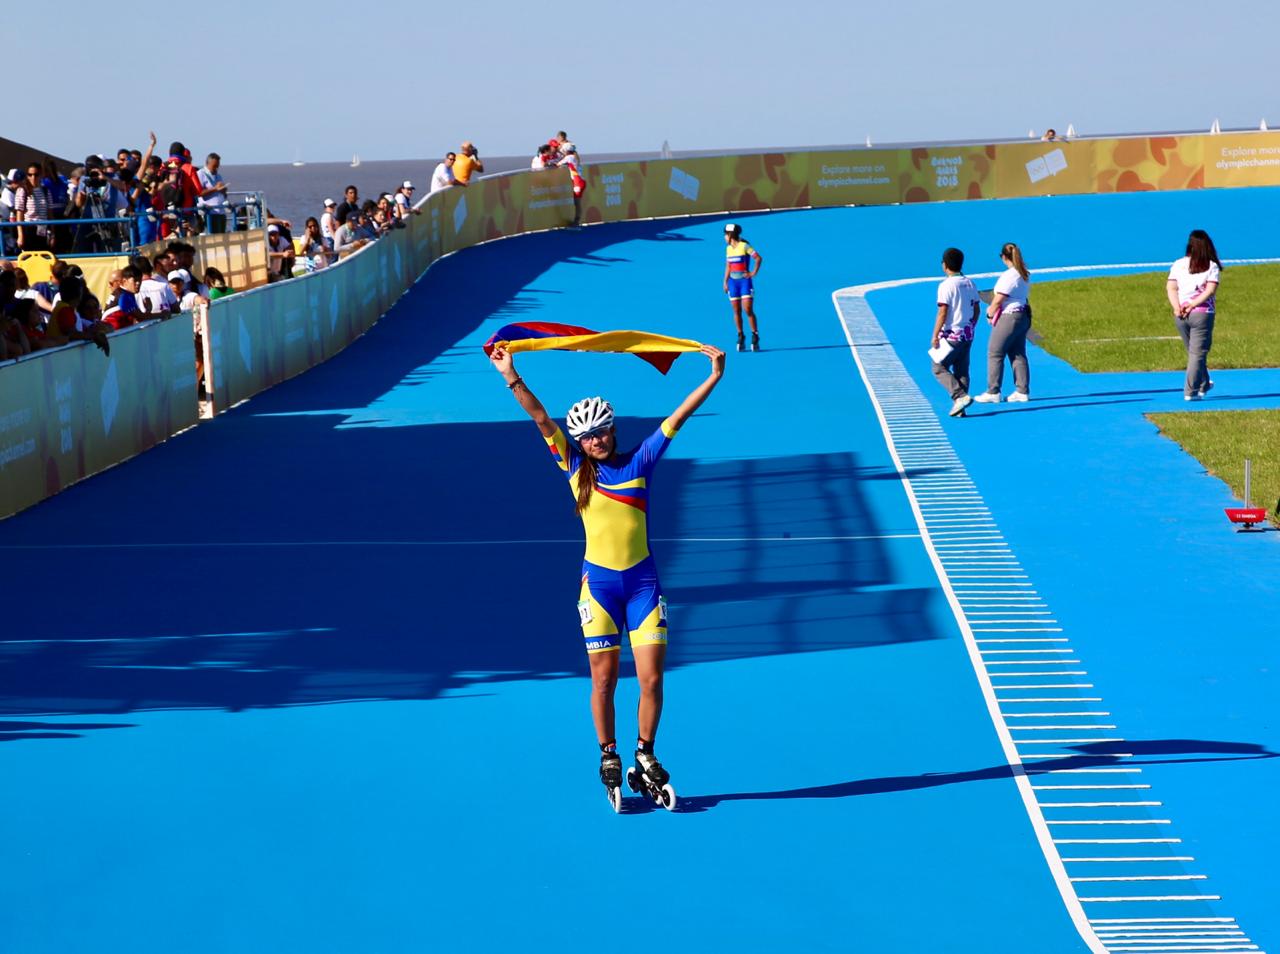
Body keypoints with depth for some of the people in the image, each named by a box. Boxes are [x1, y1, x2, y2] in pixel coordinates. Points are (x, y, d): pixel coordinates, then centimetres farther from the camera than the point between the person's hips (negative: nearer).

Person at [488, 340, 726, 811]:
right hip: (599, 583, -1)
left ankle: (645, 757, 16)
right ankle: (609, 759, 18)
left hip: (643, 581, 1)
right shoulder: (575, 467, 2)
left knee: (652, 678, -2)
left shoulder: (639, 463, 3)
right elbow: (542, 418, -6)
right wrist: (512, 378, -15)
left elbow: (676, 418, 0)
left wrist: (714, 377, -4)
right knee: (604, 680, 2)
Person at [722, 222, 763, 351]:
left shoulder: (744, 246, -8)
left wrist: (754, 273, -11)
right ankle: (740, 337, 10)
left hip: (745, 281, -6)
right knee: (736, 311, 3)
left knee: (748, 310, -11)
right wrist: (725, 282, 15)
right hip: (733, 281, 6)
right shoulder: (728, 248, 11)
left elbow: (758, 258, -9)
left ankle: (755, 336, -3)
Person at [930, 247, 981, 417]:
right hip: (967, 335, 7)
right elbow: (976, 309, 12)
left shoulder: (946, 285, -14)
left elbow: (943, 312, -16)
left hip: (951, 335, -7)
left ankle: (961, 396, -12)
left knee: (939, 367, 3)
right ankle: (959, 409, 8)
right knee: (962, 371, 10)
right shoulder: (969, 284, 8)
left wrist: (935, 335, -11)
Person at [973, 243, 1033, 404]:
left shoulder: (1008, 276, -19)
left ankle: (993, 392, 2)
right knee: (1018, 355, 13)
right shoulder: (1025, 274, 9)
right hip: (1023, 316, 9)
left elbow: (998, 300, -17)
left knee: (995, 354, 0)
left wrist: (990, 314, 0)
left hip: (1008, 318, -9)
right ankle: (1022, 391, 15)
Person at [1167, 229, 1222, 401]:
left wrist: (1177, 307, -9)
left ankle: (1204, 385, 33)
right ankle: (1190, 392, -4)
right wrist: (1193, 304, -13)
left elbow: (1170, 287, -1)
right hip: (1203, 313, -4)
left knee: (1193, 352, 18)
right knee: (1198, 353, 1)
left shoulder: (1178, 264, 7)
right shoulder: (1212, 266, -1)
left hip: (1180, 316, 4)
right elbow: (1210, 290, -12)